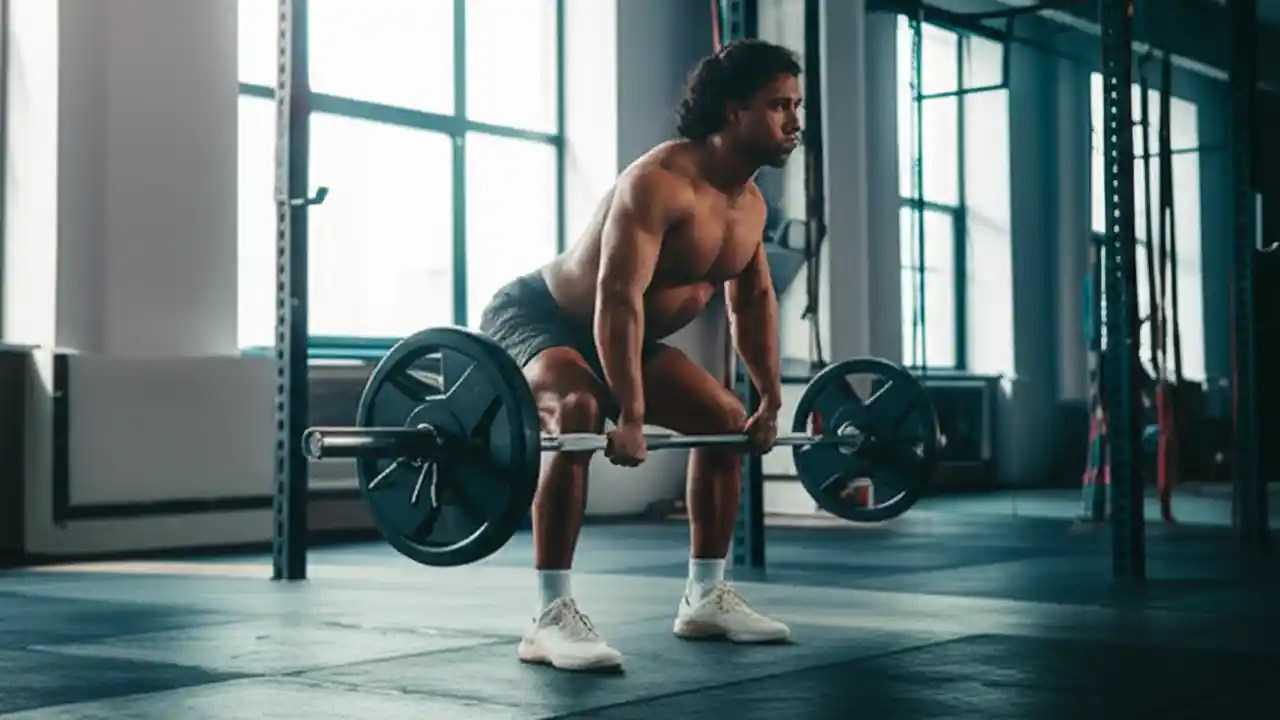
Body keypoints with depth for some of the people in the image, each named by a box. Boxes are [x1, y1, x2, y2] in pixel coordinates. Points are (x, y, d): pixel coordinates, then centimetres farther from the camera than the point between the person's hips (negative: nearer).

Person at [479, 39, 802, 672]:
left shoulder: (750, 204, 0)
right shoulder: (660, 182, -30)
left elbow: (754, 300, 12)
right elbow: (618, 297, -38)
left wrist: (771, 400, 9)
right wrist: (629, 416, -44)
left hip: (617, 334, 10)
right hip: (534, 317, -9)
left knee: (726, 420, 8)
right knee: (579, 415, -38)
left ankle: (705, 597, 16)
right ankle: (550, 618, -33)